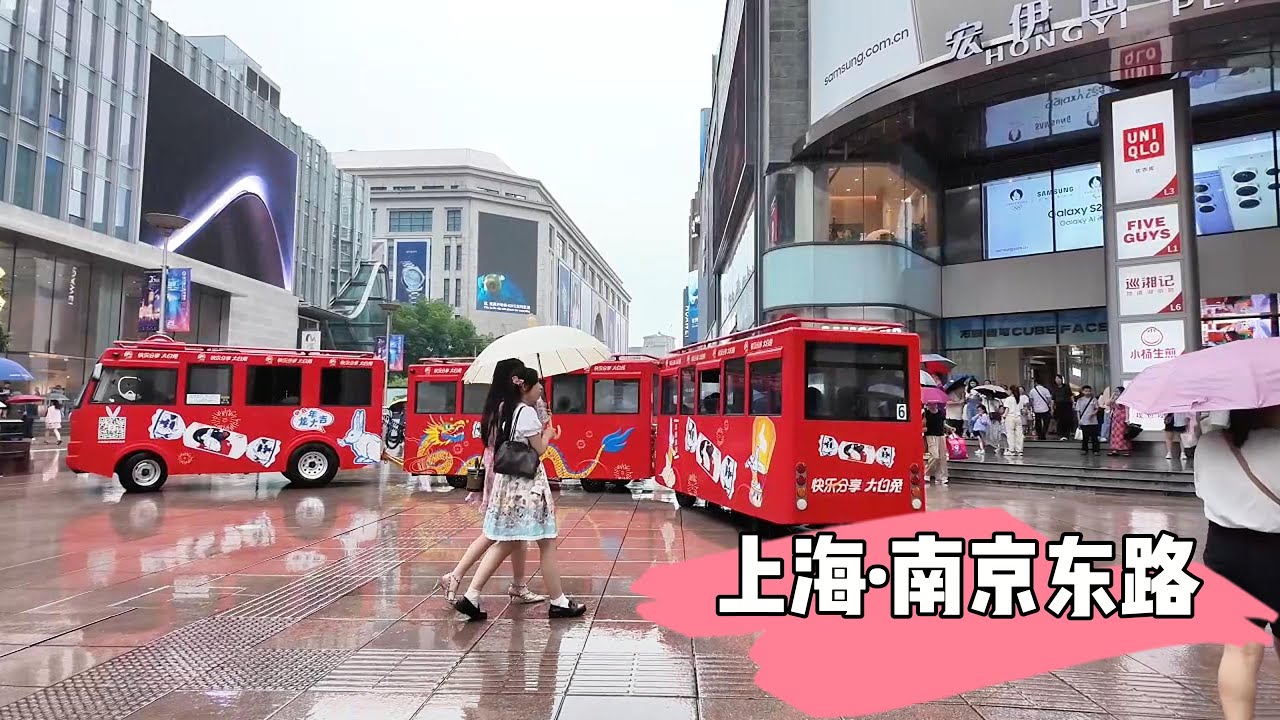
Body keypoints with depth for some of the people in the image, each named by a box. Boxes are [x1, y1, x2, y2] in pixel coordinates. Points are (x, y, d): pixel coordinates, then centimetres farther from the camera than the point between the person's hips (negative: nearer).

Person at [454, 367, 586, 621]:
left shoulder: (505, 411, 12)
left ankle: (471, 596, 7)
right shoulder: (528, 412, -14)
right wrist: (548, 433, 8)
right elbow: (539, 449, -12)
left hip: (507, 480, 9)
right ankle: (558, 603, 10)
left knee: (506, 542, 13)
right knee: (547, 543, 1)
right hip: (528, 483, -9)